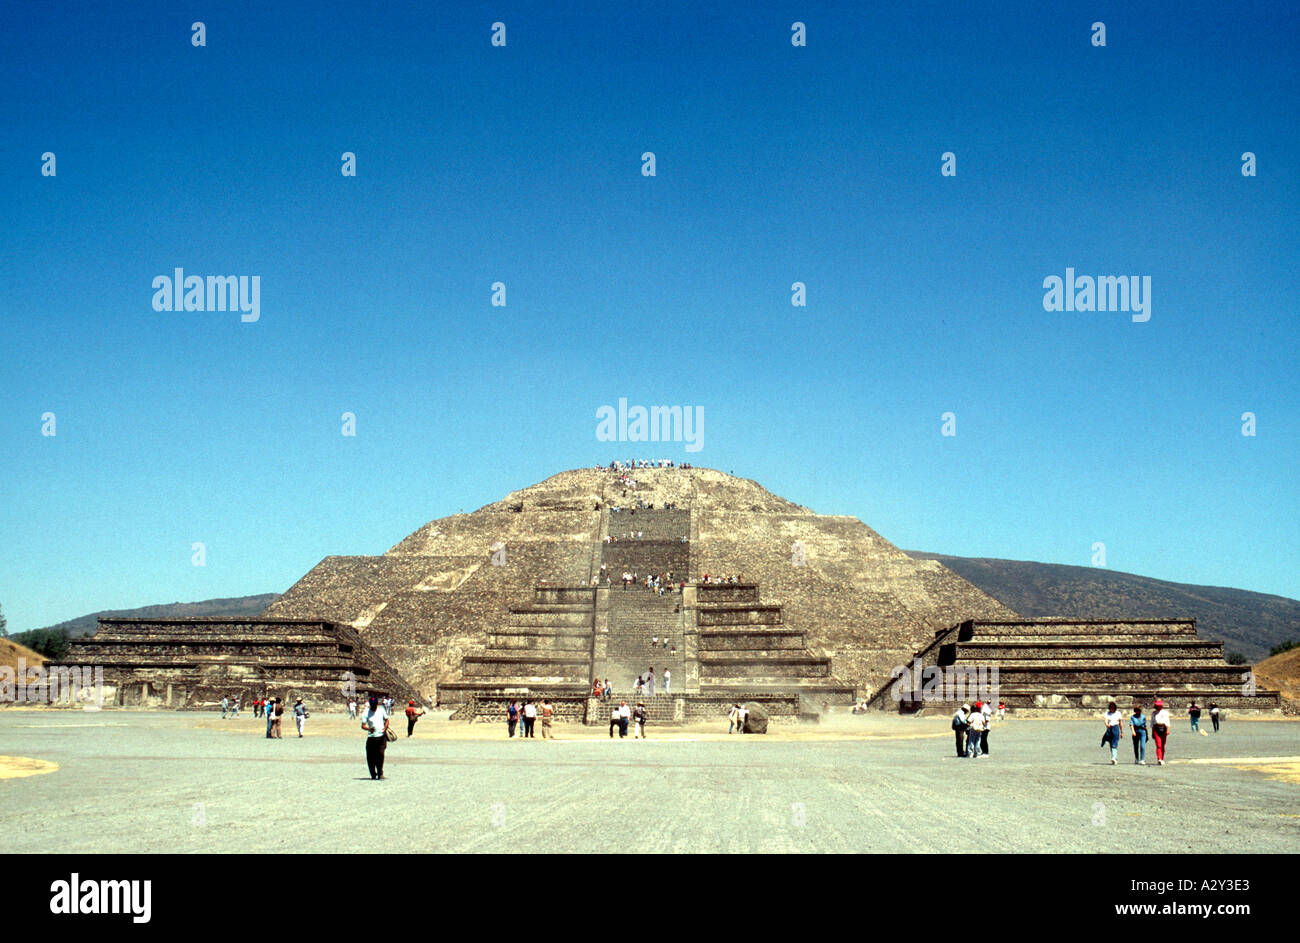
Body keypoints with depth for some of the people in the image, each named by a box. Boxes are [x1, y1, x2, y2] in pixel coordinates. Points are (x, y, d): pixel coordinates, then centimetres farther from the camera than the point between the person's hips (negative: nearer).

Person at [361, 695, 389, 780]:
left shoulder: (381, 709, 6)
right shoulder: (366, 712, -3)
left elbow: (386, 720, 16)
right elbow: (363, 725, -7)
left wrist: (385, 727, -5)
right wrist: (369, 729, -28)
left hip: (381, 736, 1)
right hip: (371, 737, -1)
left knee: (380, 755, -10)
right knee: (370, 757, 0)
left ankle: (380, 773, 1)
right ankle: (373, 775, 15)